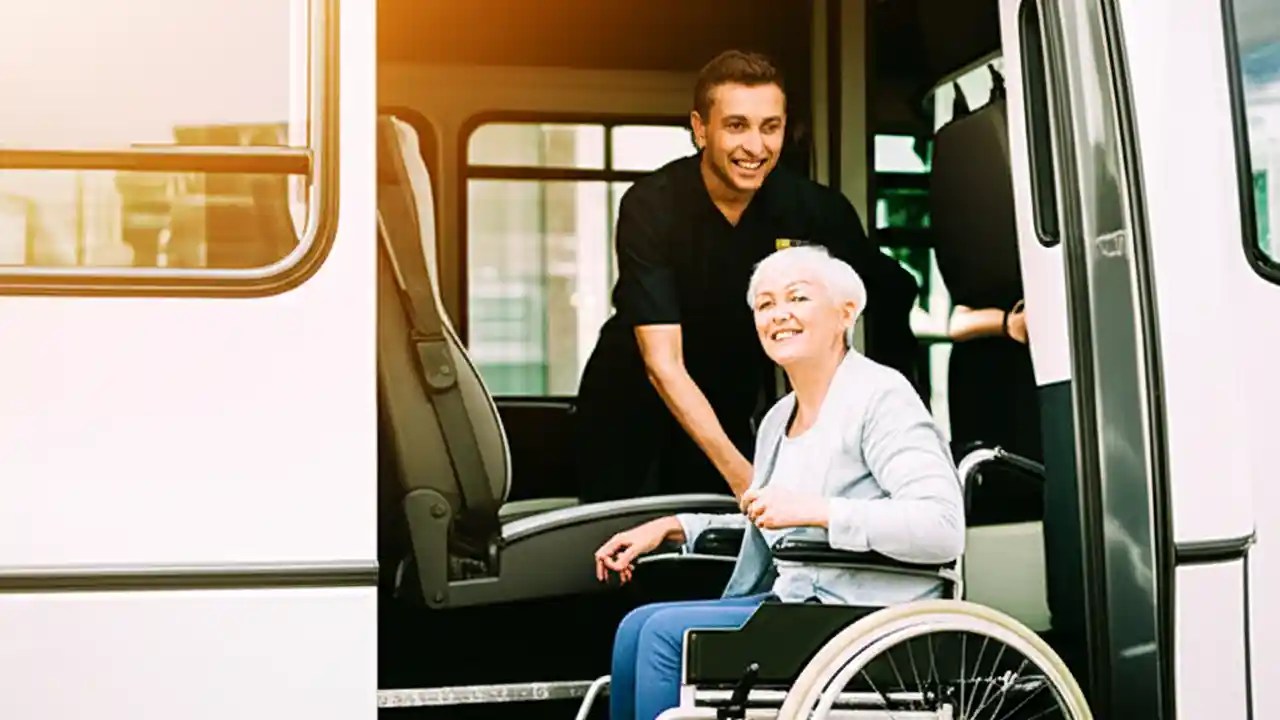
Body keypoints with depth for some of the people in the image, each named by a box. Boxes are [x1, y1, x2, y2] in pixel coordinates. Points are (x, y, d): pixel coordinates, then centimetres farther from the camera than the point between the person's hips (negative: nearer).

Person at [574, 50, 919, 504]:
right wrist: (739, 474, -37)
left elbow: (893, 294, 0)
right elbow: (663, 364, -28)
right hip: (633, 415, -2)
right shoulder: (650, 207, -22)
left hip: (732, 416, 3)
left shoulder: (815, 209, -15)